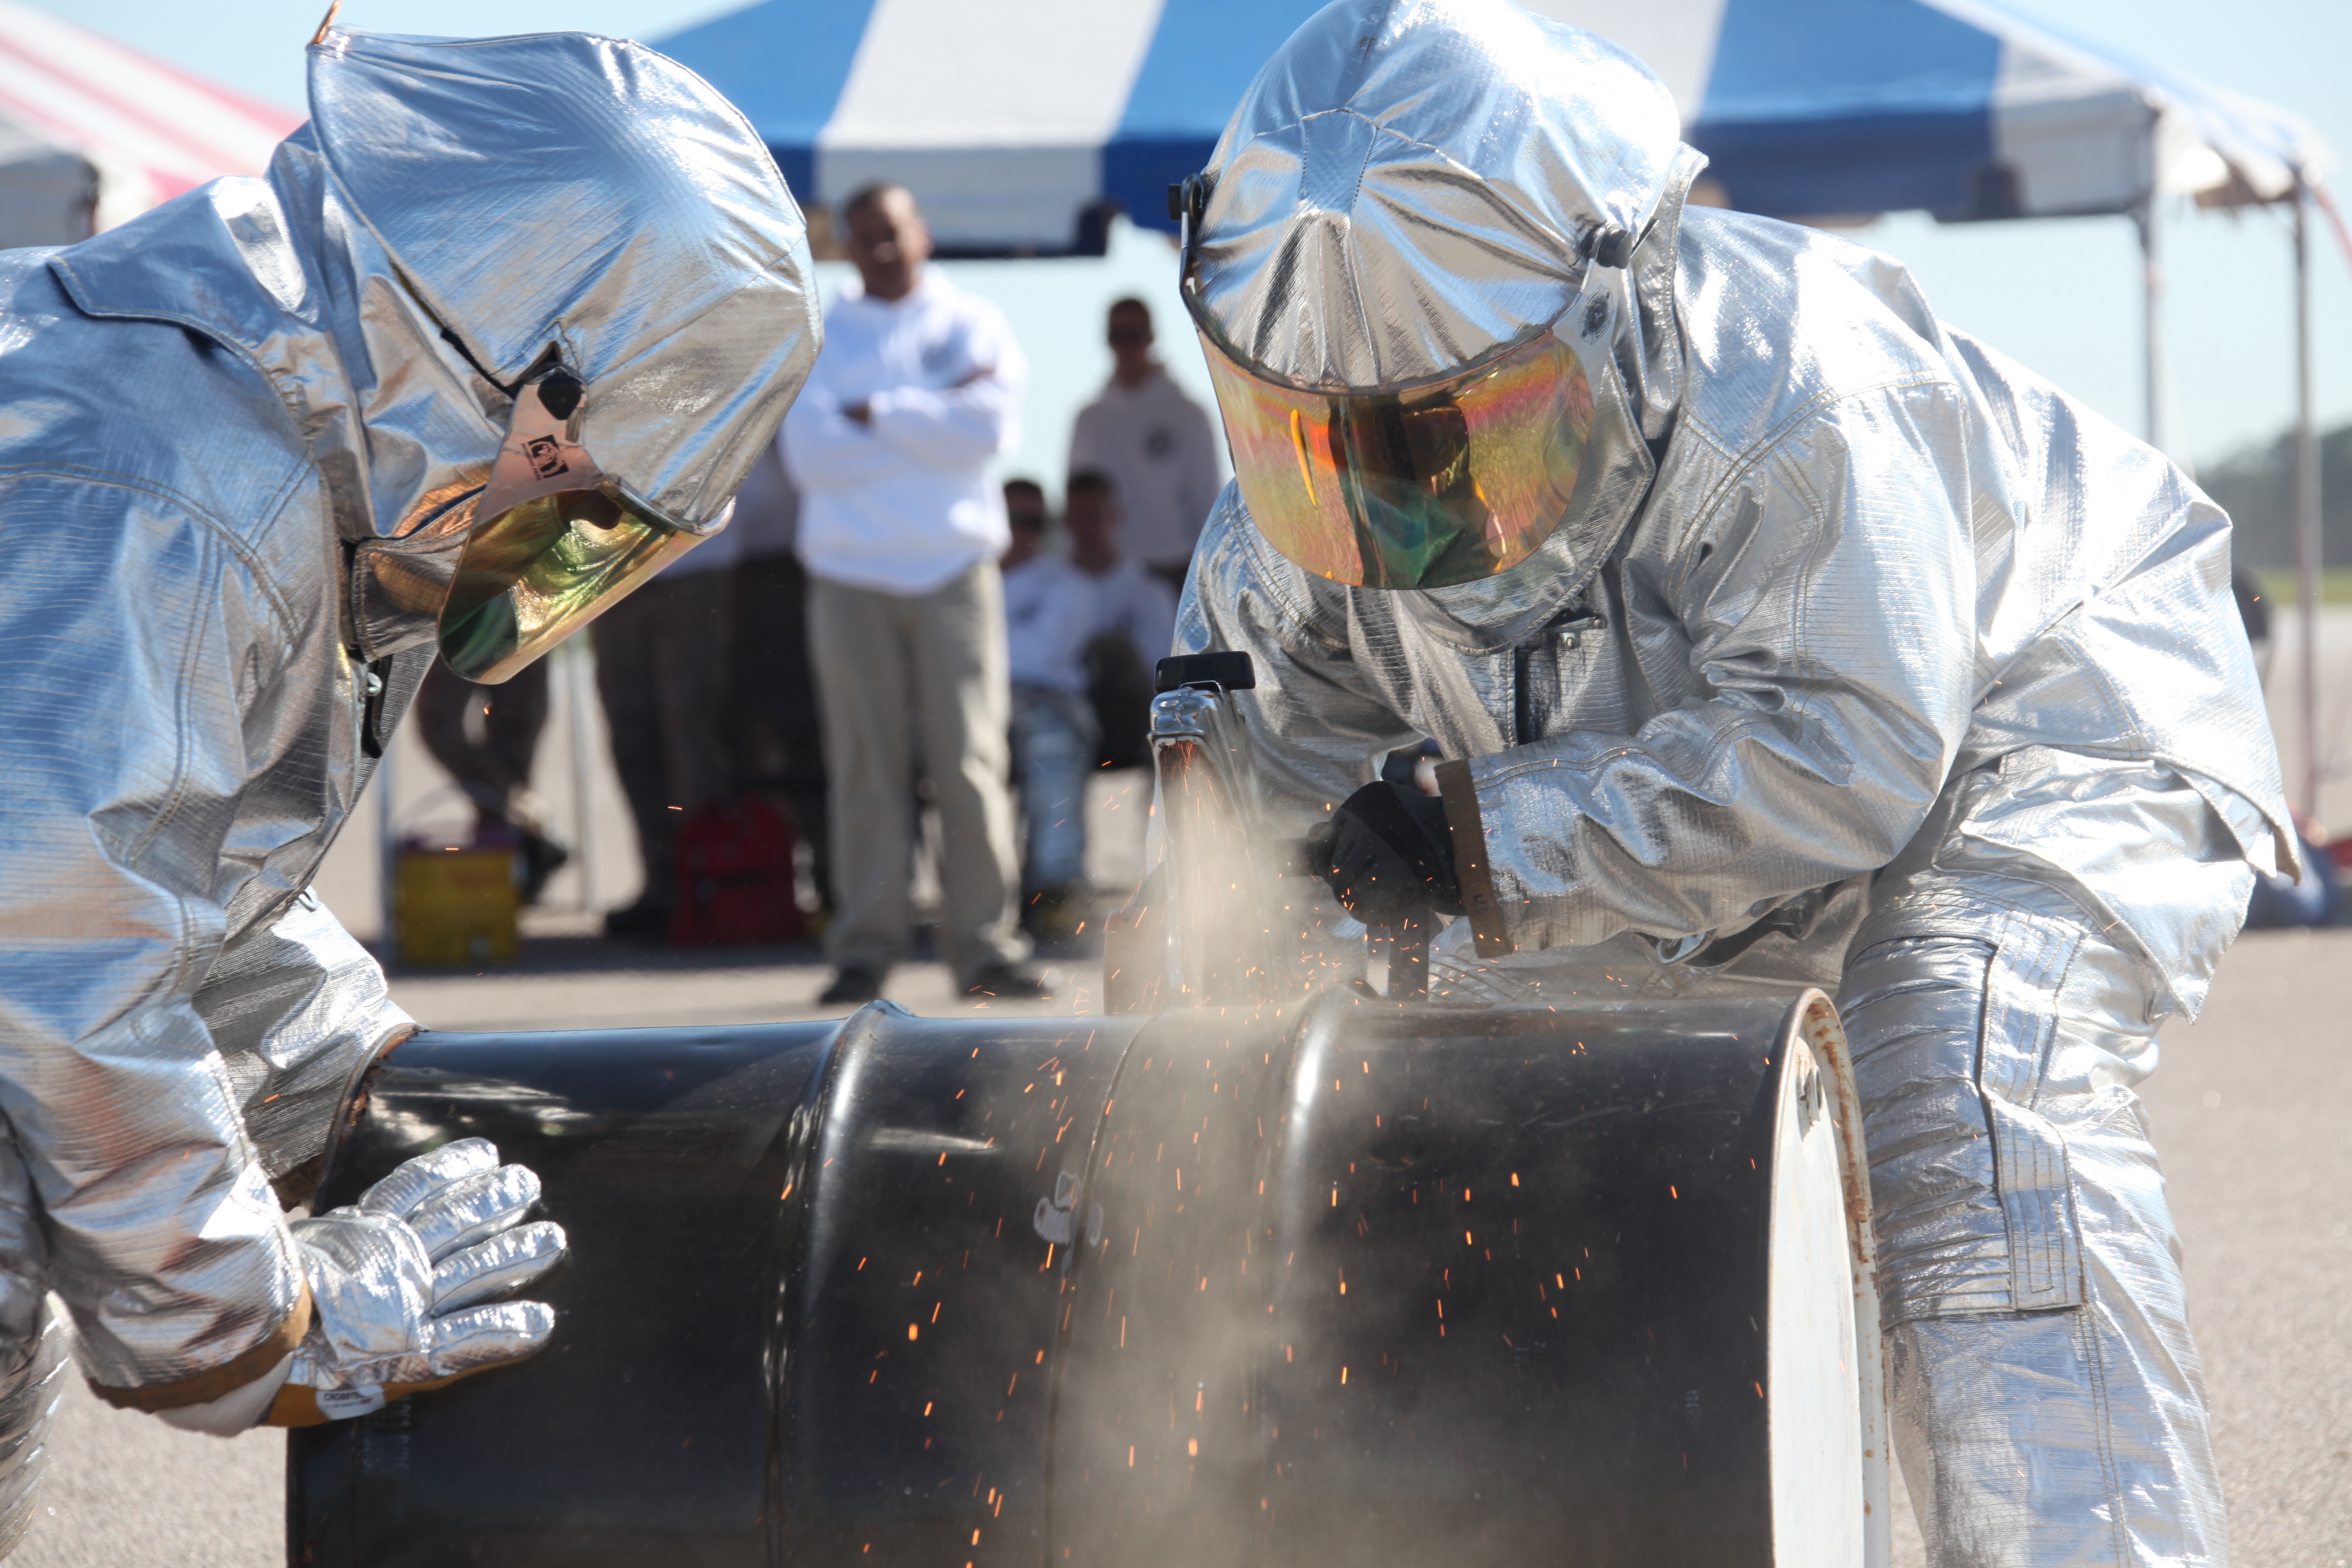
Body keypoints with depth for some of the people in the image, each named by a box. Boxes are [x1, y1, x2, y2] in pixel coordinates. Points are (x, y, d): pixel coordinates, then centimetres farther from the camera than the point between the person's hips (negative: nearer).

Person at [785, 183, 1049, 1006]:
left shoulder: (974, 324, 9)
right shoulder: (819, 339, 10)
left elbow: (987, 428, -8)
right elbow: (811, 455, -6)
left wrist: (876, 414, -6)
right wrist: (930, 419, -7)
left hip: (954, 568, 0)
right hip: (851, 574, 1)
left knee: (970, 759, -5)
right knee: (867, 767, -2)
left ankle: (983, 944, -2)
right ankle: (864, 951, 2)